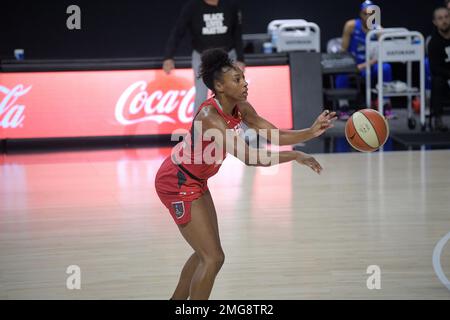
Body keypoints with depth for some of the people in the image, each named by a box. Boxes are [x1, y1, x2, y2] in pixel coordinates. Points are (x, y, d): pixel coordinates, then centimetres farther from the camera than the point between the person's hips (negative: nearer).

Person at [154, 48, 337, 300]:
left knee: (206, 253, 20)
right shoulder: (209, 116, -32)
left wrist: (311, 132, -23)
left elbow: (275, 135, -7)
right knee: (213, 258, -11)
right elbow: (249, 156, -40)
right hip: (177, 183, -9)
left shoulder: (241, 108, -6)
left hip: (196, 181, 9)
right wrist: (295, 156, -40)